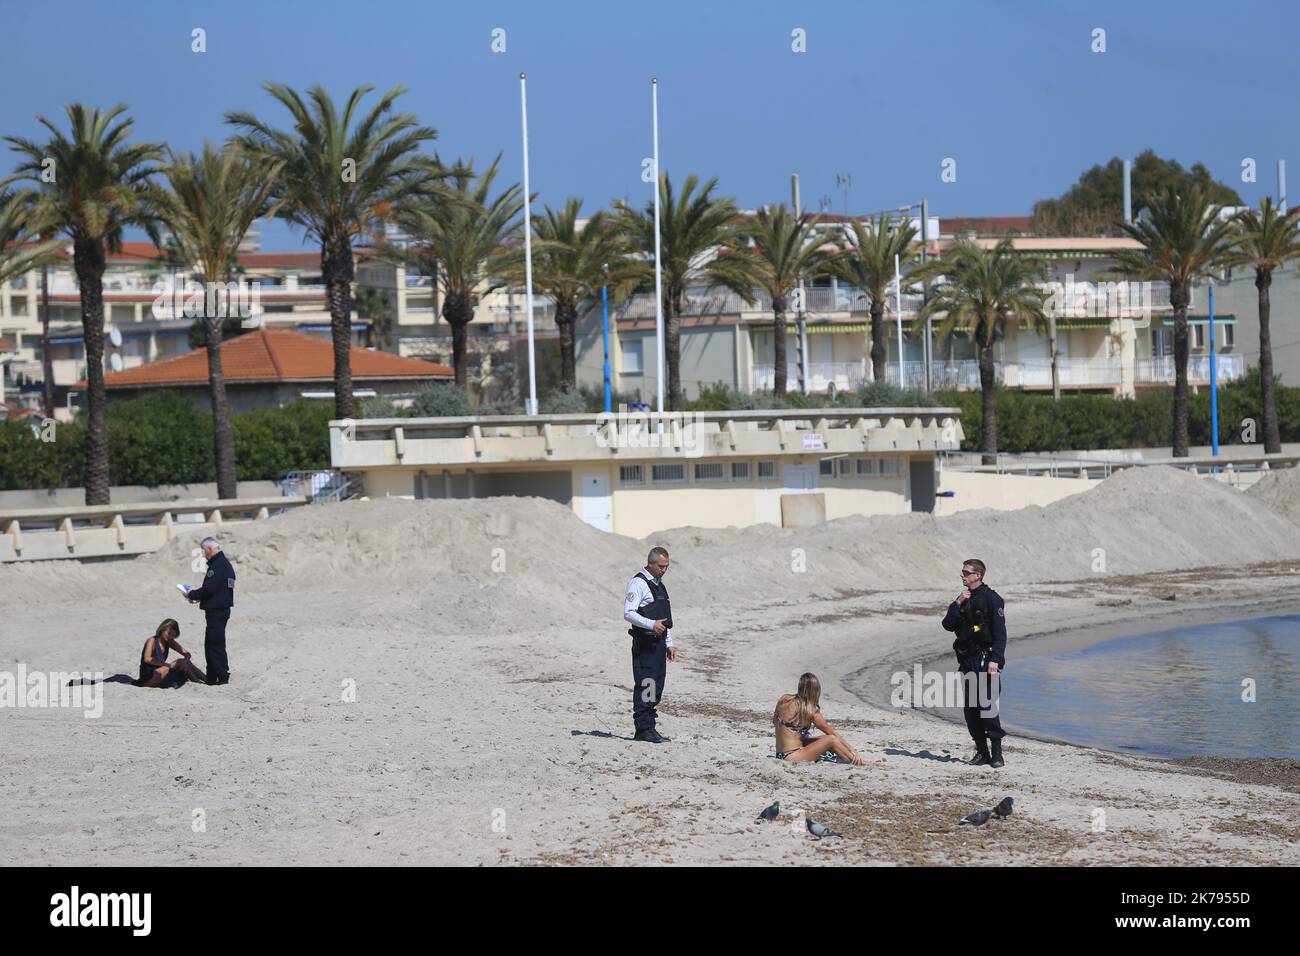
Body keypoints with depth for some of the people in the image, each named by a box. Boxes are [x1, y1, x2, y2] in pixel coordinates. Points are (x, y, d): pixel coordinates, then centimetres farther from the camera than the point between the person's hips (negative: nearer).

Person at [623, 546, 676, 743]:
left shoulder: (660, 585, 19)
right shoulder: (638, 583, -9)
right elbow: (628, 613, -19)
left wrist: (669, 644, 22)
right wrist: (651, 624, -29)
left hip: (659, 643, 9)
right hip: (645, 644, -9)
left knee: (657, 687, 9)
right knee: (645, 686, -10)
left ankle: (649, 726, 14)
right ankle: (644, 729, -9)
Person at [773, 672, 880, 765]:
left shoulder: (784, 699, 1)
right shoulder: (811, 711, -13)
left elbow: (775, 722, 19)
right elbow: (833, 733, -5)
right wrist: (853, 751, 2)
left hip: (780, 754, 7)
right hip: (792, 757, -7)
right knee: (831, 739, -7)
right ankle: (861, 762, 2)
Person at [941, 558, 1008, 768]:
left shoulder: (991, 599, -7)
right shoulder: (964, 599, 16)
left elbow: (1000, 633, -12)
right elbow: (948, 625, 8)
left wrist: (995, 660, -20)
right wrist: (957, 604, -5)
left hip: (985, 660, -8)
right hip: (967, 660, 8)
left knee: (988, 705, -12)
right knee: (970, 707, 6)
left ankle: (997, 753, -10)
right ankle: (981, 752, 13)